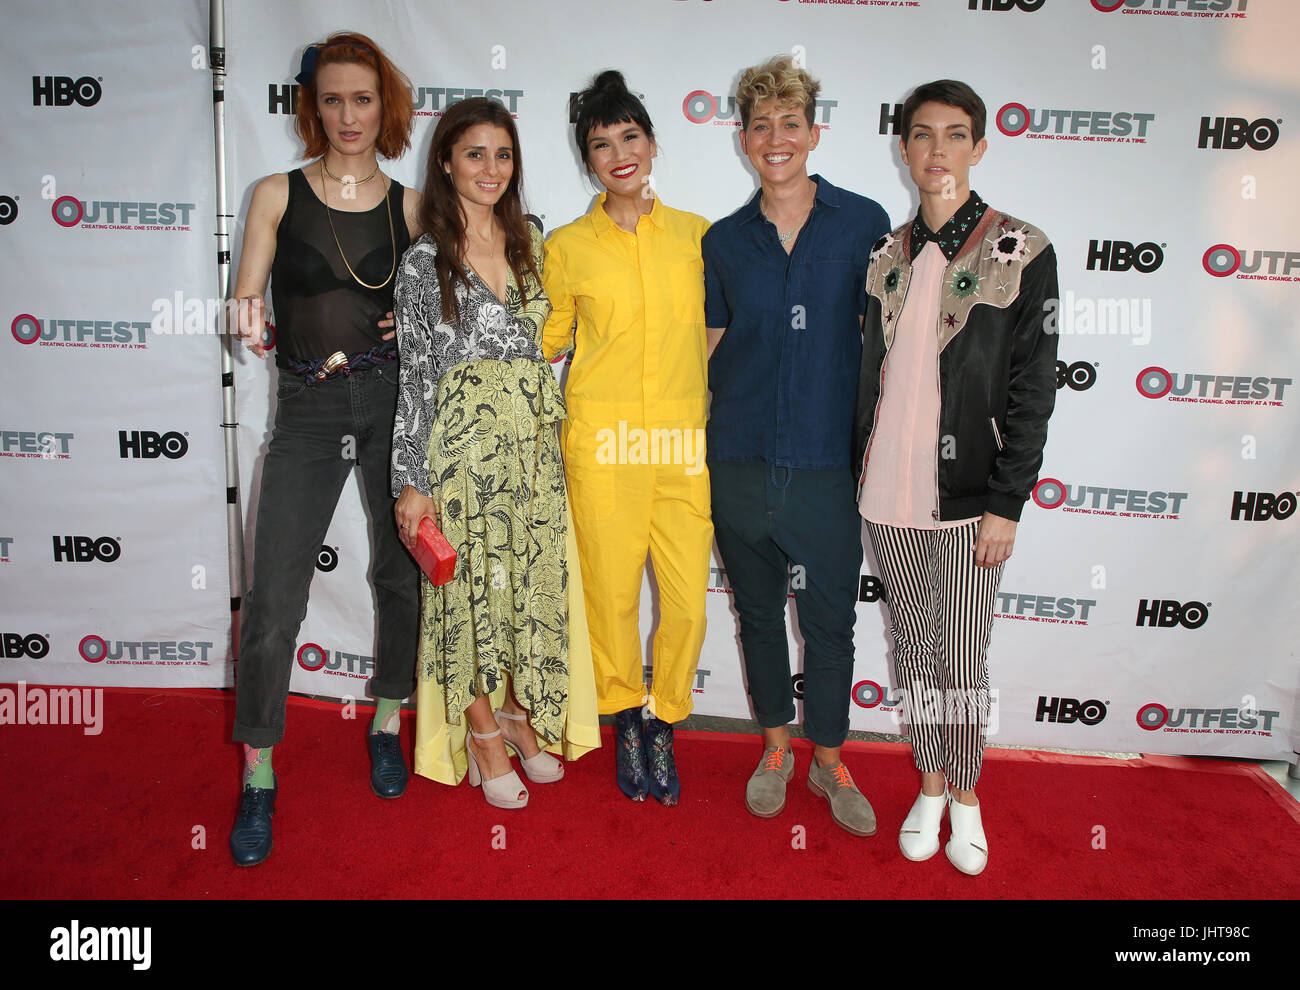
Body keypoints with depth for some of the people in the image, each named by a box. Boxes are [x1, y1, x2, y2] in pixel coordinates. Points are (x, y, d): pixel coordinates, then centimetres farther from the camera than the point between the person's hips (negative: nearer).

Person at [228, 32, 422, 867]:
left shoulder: (409, 205, 7)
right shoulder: (278, 196, 4)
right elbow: (247, 300, 3)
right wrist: (250, 323, -18)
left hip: (395, 400, 2)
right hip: (307, 410, -1)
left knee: (402, 572, 9)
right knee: (274, 598, -5)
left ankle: (387, 724, 31)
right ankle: (259, 777, 10)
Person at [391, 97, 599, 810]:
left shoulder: (530, 245, 11)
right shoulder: (425, 260, -3)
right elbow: (415, 373, -5)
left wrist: (548, 427, 13)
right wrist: (412, 481, -8)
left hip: (534, 437, 5)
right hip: (463, 438, -4)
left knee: (533, 577, 9)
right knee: (471, 579, 3)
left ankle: (518, 710, 30)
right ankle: (481, 732, 20)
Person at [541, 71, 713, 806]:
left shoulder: (697, 234, 9)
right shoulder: (568, 247, 5)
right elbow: (547, 341, 15)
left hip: (684, 441, 1)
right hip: (604, 439, -1)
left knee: (688, 599, 0)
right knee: (612, 592, 4)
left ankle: (662, 724, 24)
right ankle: (627, 719, 28)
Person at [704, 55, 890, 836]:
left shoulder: (864, 223, -1)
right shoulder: (723, 241, 6)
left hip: (827, 463, -2)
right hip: (741, 461, 2)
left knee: (830, 619, 7)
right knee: (759, 611, 14)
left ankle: (829, 760, 30)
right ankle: (776, 748, 34)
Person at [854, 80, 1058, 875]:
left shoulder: (1021, 252, -4)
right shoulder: (888, 256, 8)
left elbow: (1033, 387, -6)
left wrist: (1006, 504, -11)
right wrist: (862, 473, 10)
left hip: (968, 494, -4)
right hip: (889, 489, 4)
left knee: (962, 656, 4)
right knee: (914, 645, 14)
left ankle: (966, 793, 27)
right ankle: (931, 785, 32)